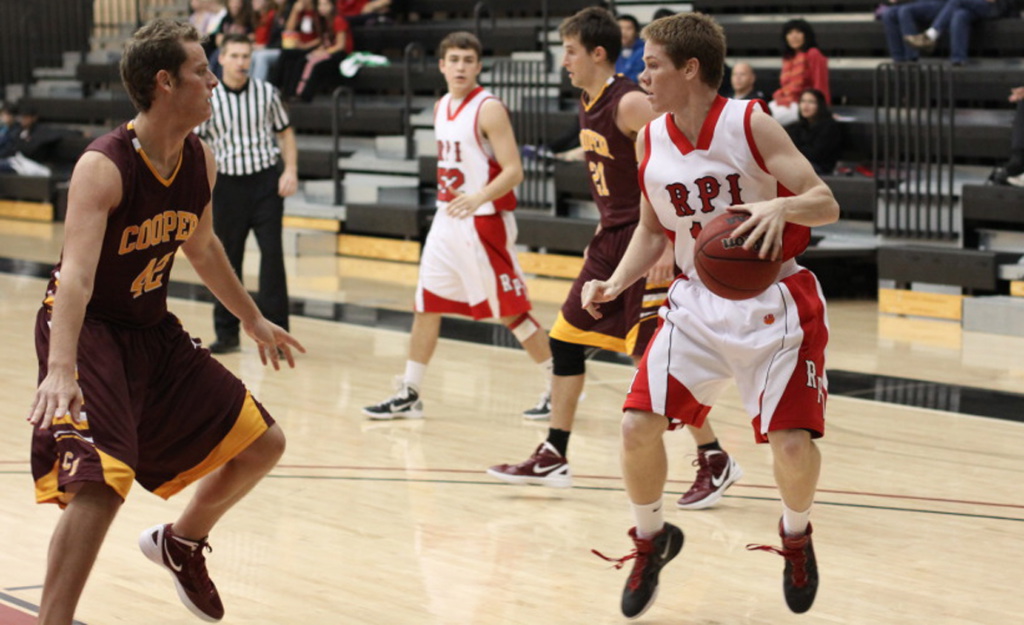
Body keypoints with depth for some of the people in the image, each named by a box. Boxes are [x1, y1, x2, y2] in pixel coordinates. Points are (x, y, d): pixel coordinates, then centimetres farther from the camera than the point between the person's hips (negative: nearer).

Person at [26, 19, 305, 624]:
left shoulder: (201, 162, -2)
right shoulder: (104, 166, -26)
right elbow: (76, 274, -38)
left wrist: (254, 320, 28)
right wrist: (60, 370, -52)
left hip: (154, 333, 8)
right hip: (89, 333, -8)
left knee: (263, 443, 13)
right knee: (101, 484, -26)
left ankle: (181, 543, 37)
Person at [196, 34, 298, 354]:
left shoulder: (266, 92, 2)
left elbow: (284, 132, 10)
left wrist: (290, 170, -2)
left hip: (266, 181, 0)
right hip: (228, 184, 0)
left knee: (272, 253, -6)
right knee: (227, 259, 6)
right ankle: (227, 333, 17)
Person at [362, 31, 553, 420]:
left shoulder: (488, 109, -13)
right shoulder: (441, 107, 10)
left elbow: (513, 171, -19)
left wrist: (479, 197, -32)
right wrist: (448, 199, 18)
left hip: (484, 222, -7)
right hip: (447, 219, 8)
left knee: (511, 311, -4)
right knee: (426, 306, 8)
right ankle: (409, 395, 15)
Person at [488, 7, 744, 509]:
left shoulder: (629, 104, -17)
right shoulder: (588, 105, 10)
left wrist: (668, 246, -26)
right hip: (611, 239, 9)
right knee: (565, 338, 10)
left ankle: (715, 461, 4)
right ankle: (553, 458, 19)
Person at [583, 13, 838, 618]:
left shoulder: (750, 124, -15)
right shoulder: (650, 141, 1)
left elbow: (827, 204, -17)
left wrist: (781, 206, -39)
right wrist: (617, 283, -2)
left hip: (771, 302, -4)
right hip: (697, 303, 4)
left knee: (792, 440, -14)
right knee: (639, 425, -10)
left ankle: (796, 535, 19)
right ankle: (651, 539, 17)